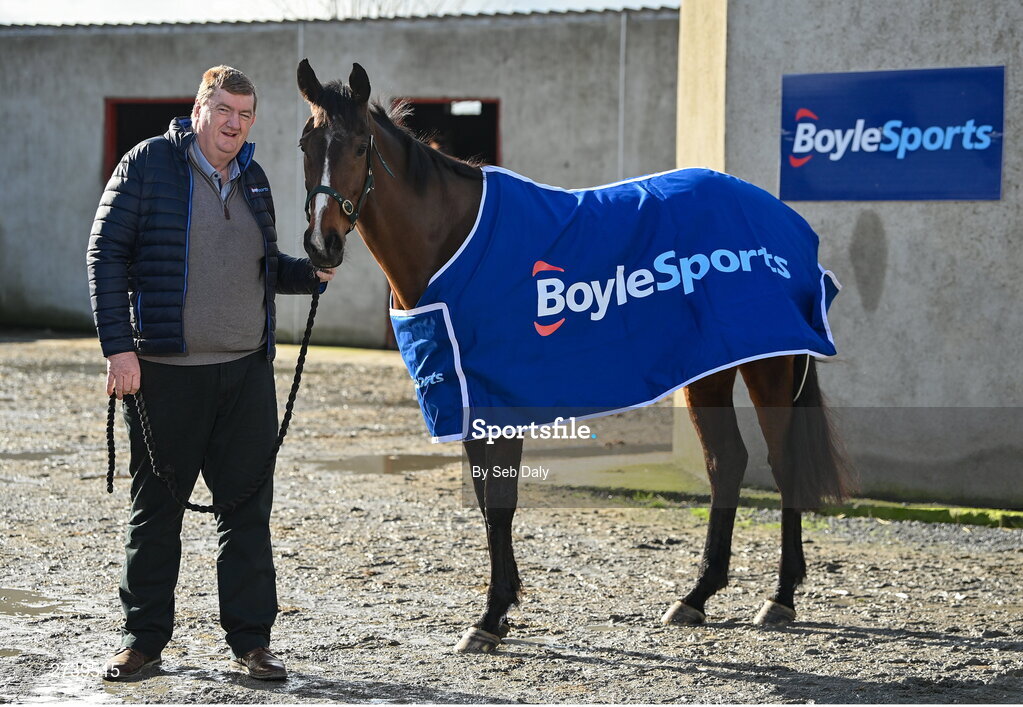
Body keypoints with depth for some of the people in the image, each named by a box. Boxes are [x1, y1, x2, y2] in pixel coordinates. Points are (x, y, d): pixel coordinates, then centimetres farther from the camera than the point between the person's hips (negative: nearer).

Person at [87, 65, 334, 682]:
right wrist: (119, 346, -14)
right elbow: (107, 255, -7)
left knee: (249, 511, 6)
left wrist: (310, 274, 3)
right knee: (156, 510, 6)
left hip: (247, 374, 5)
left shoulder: (253, 180, 12)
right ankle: (144, 637, 17)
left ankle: (252, 640, 14)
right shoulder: (150, 164, -5)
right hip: (164, 372, -4)